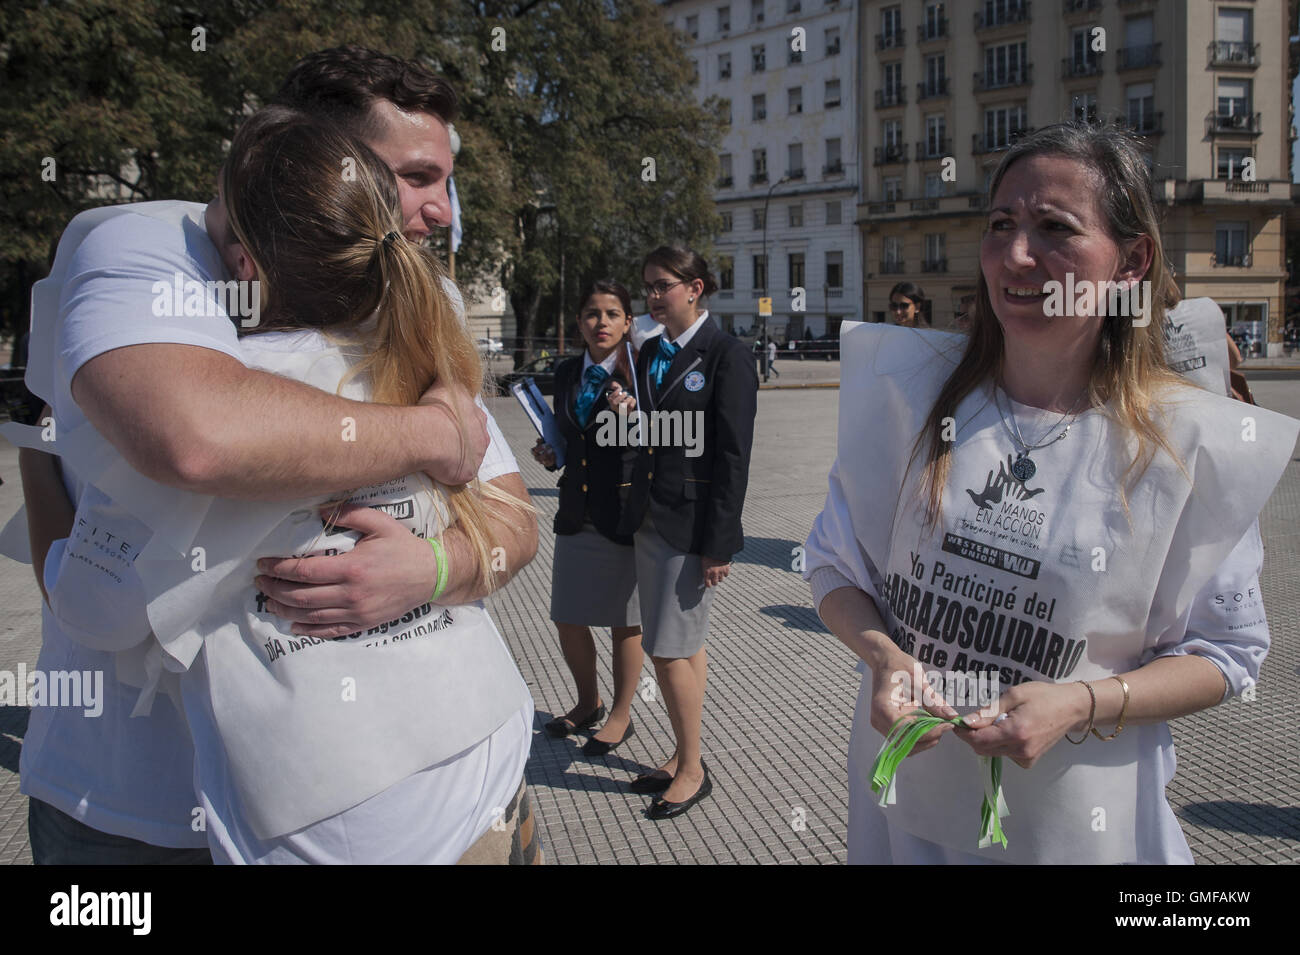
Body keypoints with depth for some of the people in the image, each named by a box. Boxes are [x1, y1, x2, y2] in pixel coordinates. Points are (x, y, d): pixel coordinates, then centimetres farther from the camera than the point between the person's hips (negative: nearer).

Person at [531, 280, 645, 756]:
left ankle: (621, 716, 27)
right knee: (568, 619, 12)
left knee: (625, 621, 8)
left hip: (624, 511, -5)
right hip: (576, 514, 6)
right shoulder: (566, 373, 8)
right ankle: (588, 703, 36)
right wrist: (549, 453, 2)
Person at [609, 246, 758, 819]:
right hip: (649, 516, 7)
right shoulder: (650, 354, 12)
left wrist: (719, 544, -16)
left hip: (694, 521, -7)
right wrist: (626, 413, -3)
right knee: (684, 644, 15)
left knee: (671, 649, -4)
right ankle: (683, 755, 27)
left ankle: (692, 769, 13)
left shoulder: (726, 357, -10)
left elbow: (733, 458, -14)